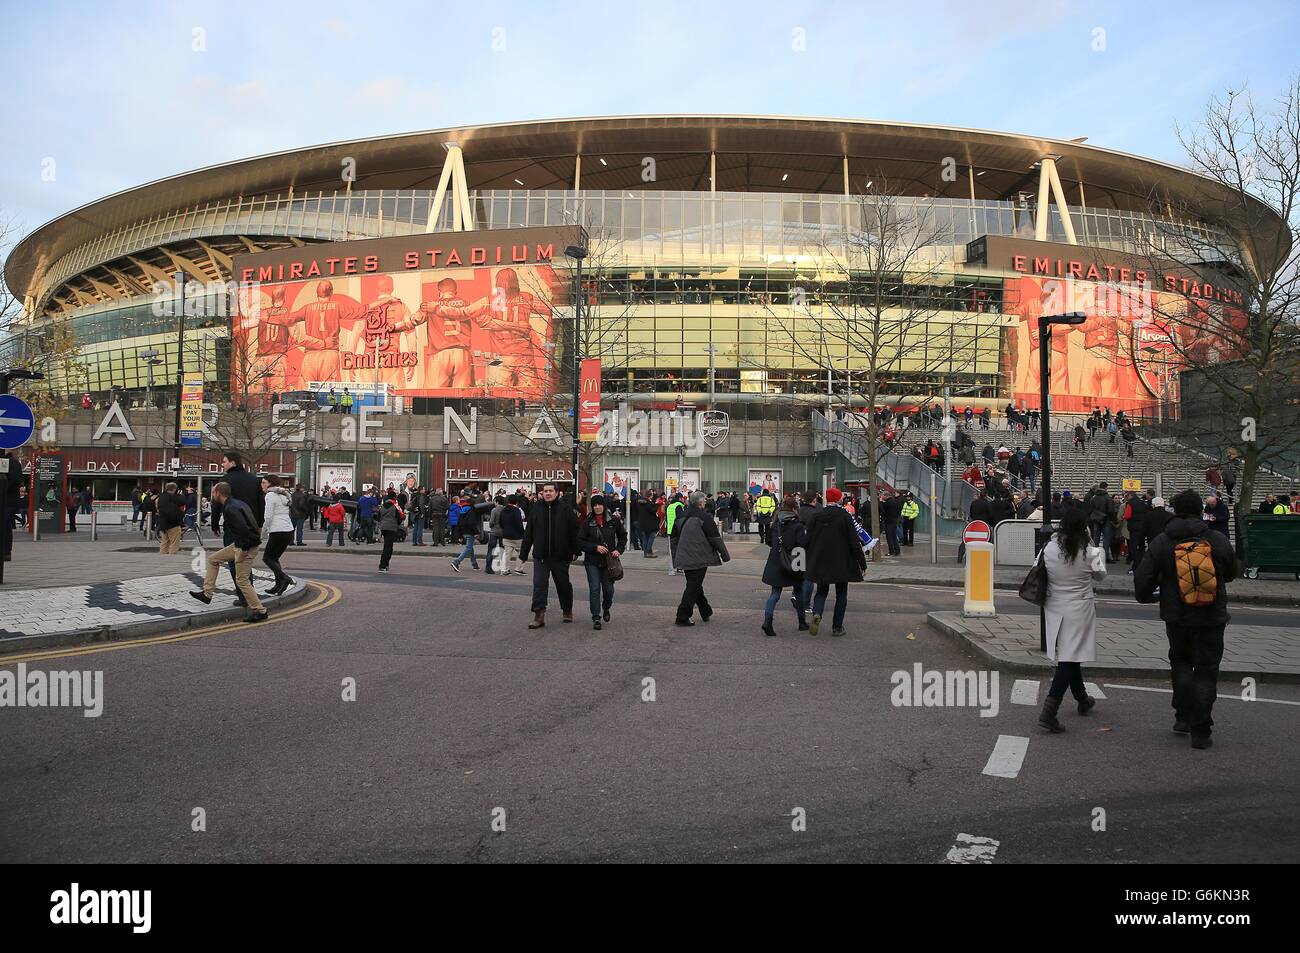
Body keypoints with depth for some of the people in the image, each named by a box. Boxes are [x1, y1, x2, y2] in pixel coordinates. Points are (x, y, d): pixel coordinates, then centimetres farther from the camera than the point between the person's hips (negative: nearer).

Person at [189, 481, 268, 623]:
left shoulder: (230, 509, -21)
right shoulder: (237, 503, 10)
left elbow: (244, 529, -29)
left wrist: (243, 550, -22)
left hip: (247, 547, -11)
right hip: (239, 544, 11)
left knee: (242, 580, -5)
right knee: (213, 559, 20)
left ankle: (259, 611, 2)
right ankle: (207, 594, 25)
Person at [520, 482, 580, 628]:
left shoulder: (565, 508, -4)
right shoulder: (536, 508, 3)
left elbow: (574, 530, -3)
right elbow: (528, 532, 6)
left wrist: (576, 550, -7)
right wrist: (524, 553, 5)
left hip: (560, 556, -1)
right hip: (540, 556, 1)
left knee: (563, 584, 13)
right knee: (539, 584, -6)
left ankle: (567, 611, 31)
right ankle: (539, 616, -3)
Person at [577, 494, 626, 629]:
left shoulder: (613, 521, 0)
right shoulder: (587, 522, -3)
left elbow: (623, 536, 12)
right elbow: (580, 541, -3)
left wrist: (619, 550, -3)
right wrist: (595, 547, -15)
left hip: (609, 561, 1)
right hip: (592, 561, -1)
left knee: (608, 589, 6)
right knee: (595, 589, -7)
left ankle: (606, 609, 37)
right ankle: (596, 618, 0)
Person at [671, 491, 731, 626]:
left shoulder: (682, 517, 7)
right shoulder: (704, 517, -14)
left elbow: (675, 536, 14)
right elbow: (715, 538, -12)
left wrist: (676, 557, 23)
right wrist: (725, 555, -1)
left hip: (684, 558, 7)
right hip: (699, 558, -7)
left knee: (694, 585, 18)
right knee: (693, 587, -2)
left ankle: (706, 612, 30)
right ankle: (682, 617, -3)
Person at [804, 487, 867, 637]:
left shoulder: (817, 516, -1)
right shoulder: (845, 517, -10)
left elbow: (809, 539, 4)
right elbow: (854, 542, -10)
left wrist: (810, 561, 15)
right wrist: (862, 563, -3)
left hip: (820, 563, 3)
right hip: (842, 564, -2)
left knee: (821, 591, 14)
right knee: (841, 594, 12)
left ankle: (817, 614, -15)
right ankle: (837, 627, 12)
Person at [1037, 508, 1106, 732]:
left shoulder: (1048, 549, -8)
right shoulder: (1089, 553, -14)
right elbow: (1100, 575, 3)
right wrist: (1100, 552, 18)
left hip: (1055, 610, 4)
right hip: (1079, 610, -4)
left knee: (1068, 657, 21)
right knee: (1069, 661, -3)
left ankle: (1083, 699, 42)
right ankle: (1049, 711, -13)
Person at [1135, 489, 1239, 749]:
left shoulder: (1161, 543, -8)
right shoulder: (1218, 540, -6)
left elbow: (1142, 579, -8)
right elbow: (1231, 573, 11)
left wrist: (1149, 596, 13)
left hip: (1177, 618, 0)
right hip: (1212, 618, 0)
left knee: (1180, 661, 21)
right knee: (1207, 670, 7)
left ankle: (1184, 716, 15)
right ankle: (1200, 731, 6)